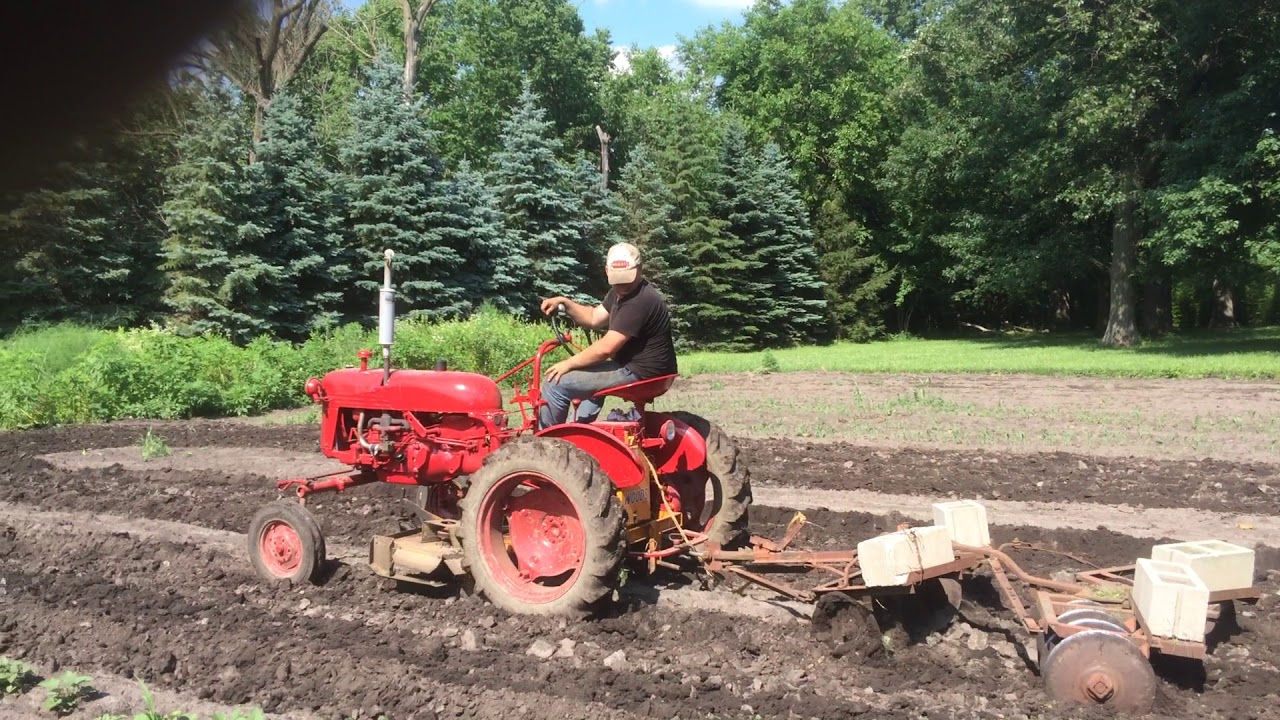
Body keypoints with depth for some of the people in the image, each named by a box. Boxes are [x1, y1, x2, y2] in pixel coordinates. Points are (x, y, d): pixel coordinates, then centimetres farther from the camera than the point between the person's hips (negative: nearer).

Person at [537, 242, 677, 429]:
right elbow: (594, 318, 19)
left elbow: (606, 348, -25)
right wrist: (564, 302, 4)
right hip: (633, 365, 11)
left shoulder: (639, 301, -25)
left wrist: (569, 363, -13)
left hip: (640, 372, -11)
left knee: (555, 382, -9)